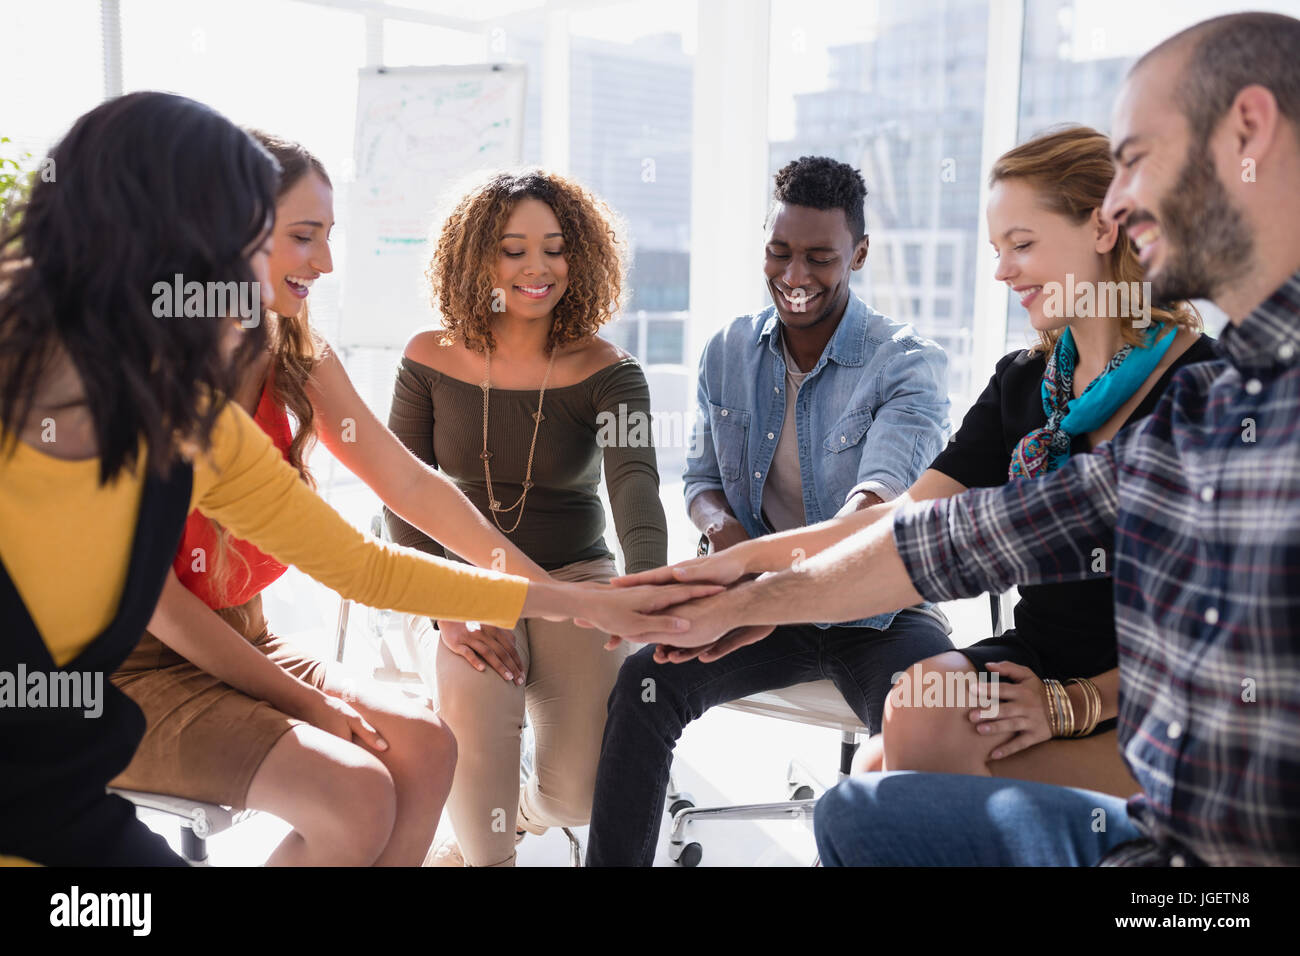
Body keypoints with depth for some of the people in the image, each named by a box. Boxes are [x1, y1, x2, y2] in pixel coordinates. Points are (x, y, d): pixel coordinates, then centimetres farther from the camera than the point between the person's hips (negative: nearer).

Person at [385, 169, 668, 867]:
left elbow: (635, 486, -24)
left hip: (575, 574, 0)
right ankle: (485, 850, 3)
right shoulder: (431, 360, -2)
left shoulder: (607, 372, -8)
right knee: (475, 708, -31)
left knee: (584, 794, -18)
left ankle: (521, 809, 22)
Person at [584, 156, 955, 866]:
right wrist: (721, 524, -14)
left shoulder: (908, 365, -11)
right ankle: (612, 861, -6)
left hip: (877, 613, -3)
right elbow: (700, 478, 13)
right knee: (643, 679, -21)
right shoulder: (728, 353, 5)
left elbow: (879, 499, -27)